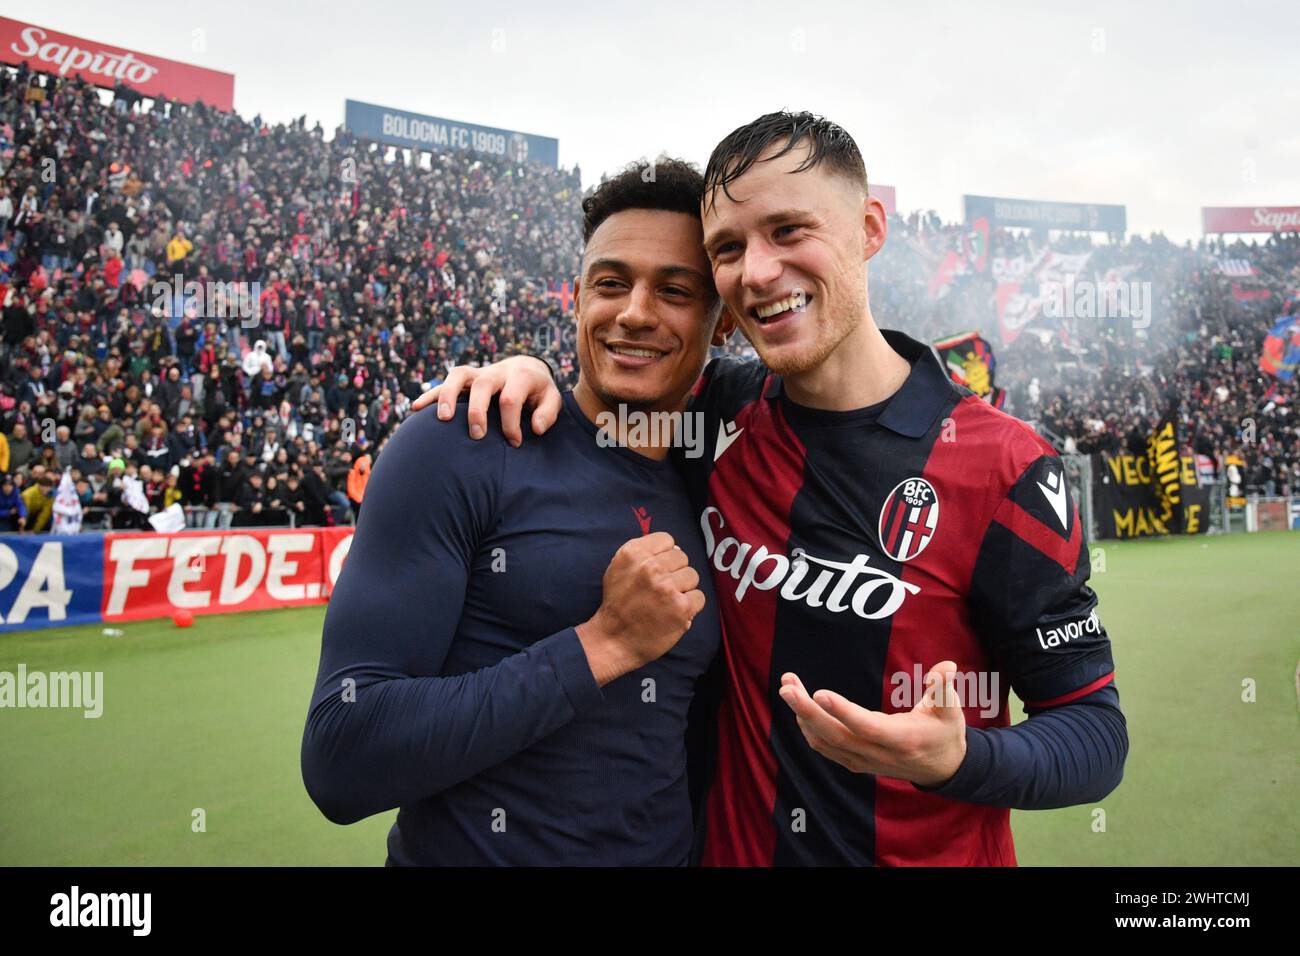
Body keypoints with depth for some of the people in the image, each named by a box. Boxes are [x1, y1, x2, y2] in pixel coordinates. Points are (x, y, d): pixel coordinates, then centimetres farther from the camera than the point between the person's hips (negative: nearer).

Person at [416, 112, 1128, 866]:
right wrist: (534, 372, -12)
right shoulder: (721, 414, -8)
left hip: (933, 850, -3)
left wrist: (958, 761, -31)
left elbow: (1095, 728, -12)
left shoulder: (1003, 470, -18)